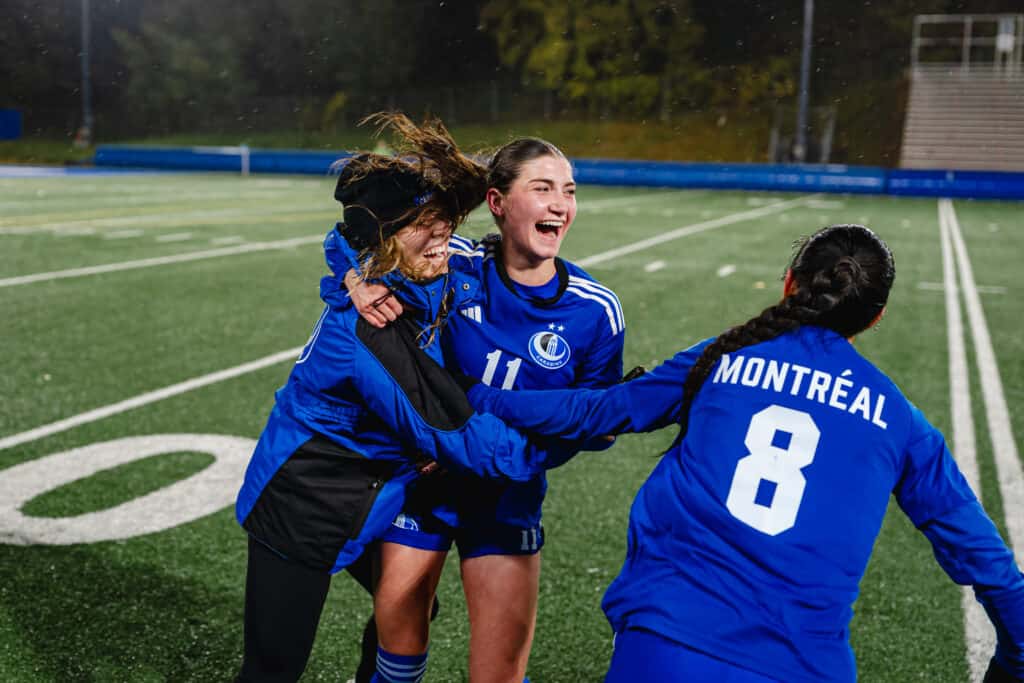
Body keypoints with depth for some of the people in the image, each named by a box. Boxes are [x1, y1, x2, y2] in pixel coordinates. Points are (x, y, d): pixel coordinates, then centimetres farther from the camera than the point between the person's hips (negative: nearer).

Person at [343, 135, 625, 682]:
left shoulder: (597, 312, -13)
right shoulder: (454, 264, -14)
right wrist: (359, 280, -23)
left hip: (507, 492, 0)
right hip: (421, 473, 0)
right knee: (397, 633, 12)